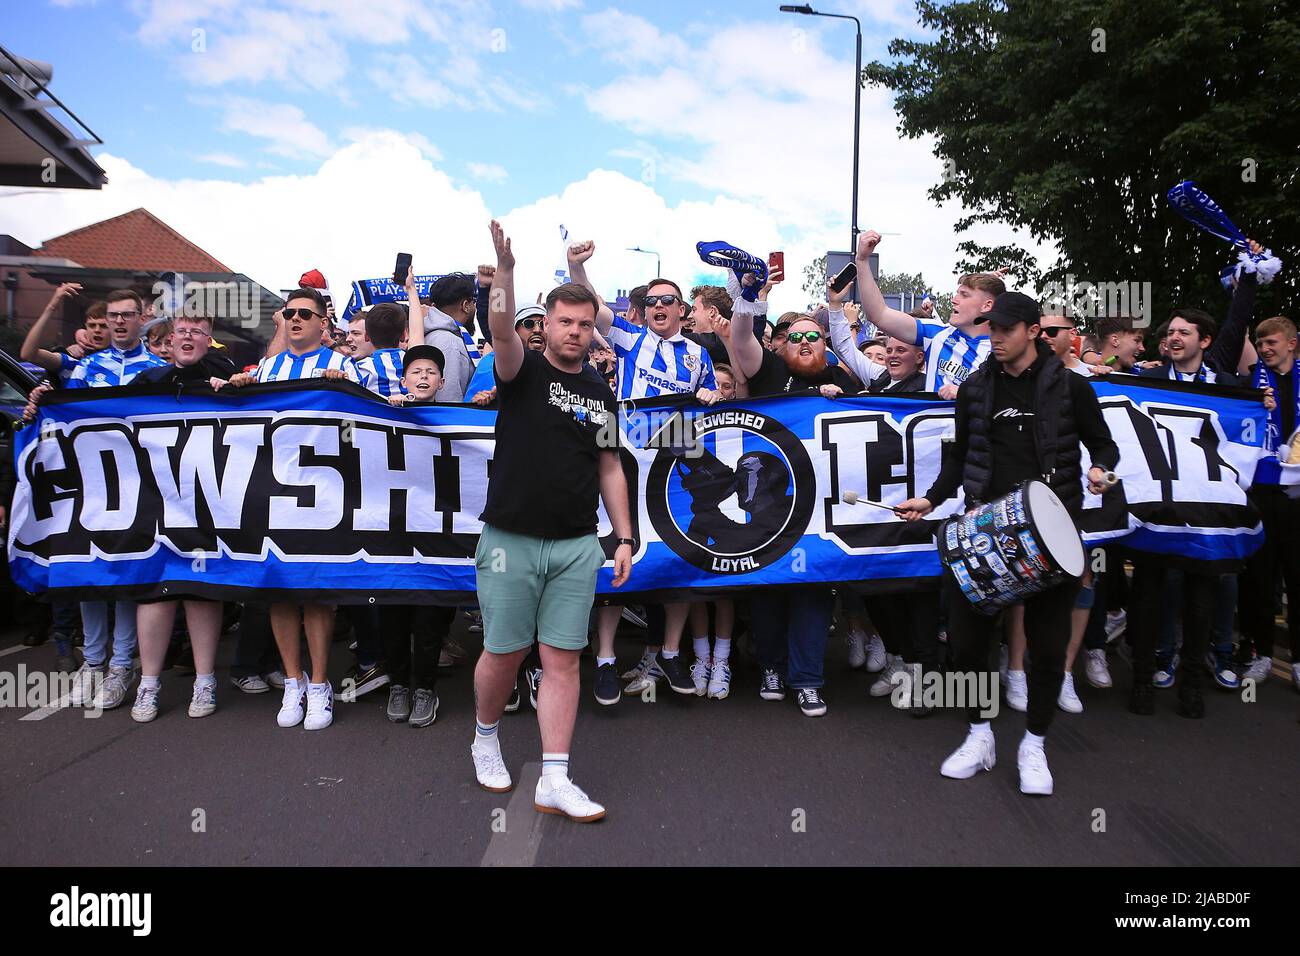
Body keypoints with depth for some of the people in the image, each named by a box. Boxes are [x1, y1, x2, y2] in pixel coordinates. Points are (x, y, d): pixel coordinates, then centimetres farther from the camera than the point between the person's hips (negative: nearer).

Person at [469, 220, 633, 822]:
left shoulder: (601, 395, 12)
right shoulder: (523, 372, 0)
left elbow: (610, 469, 14)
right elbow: (501, 330, -22)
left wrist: (624, 537, 8)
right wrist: (504, 269, -38)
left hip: (576, 546, 3)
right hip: (510, 540, -3)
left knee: (563, 659, 3)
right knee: (503, 654, 7)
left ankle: (554, 781, 9)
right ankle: (485, 739, 35)